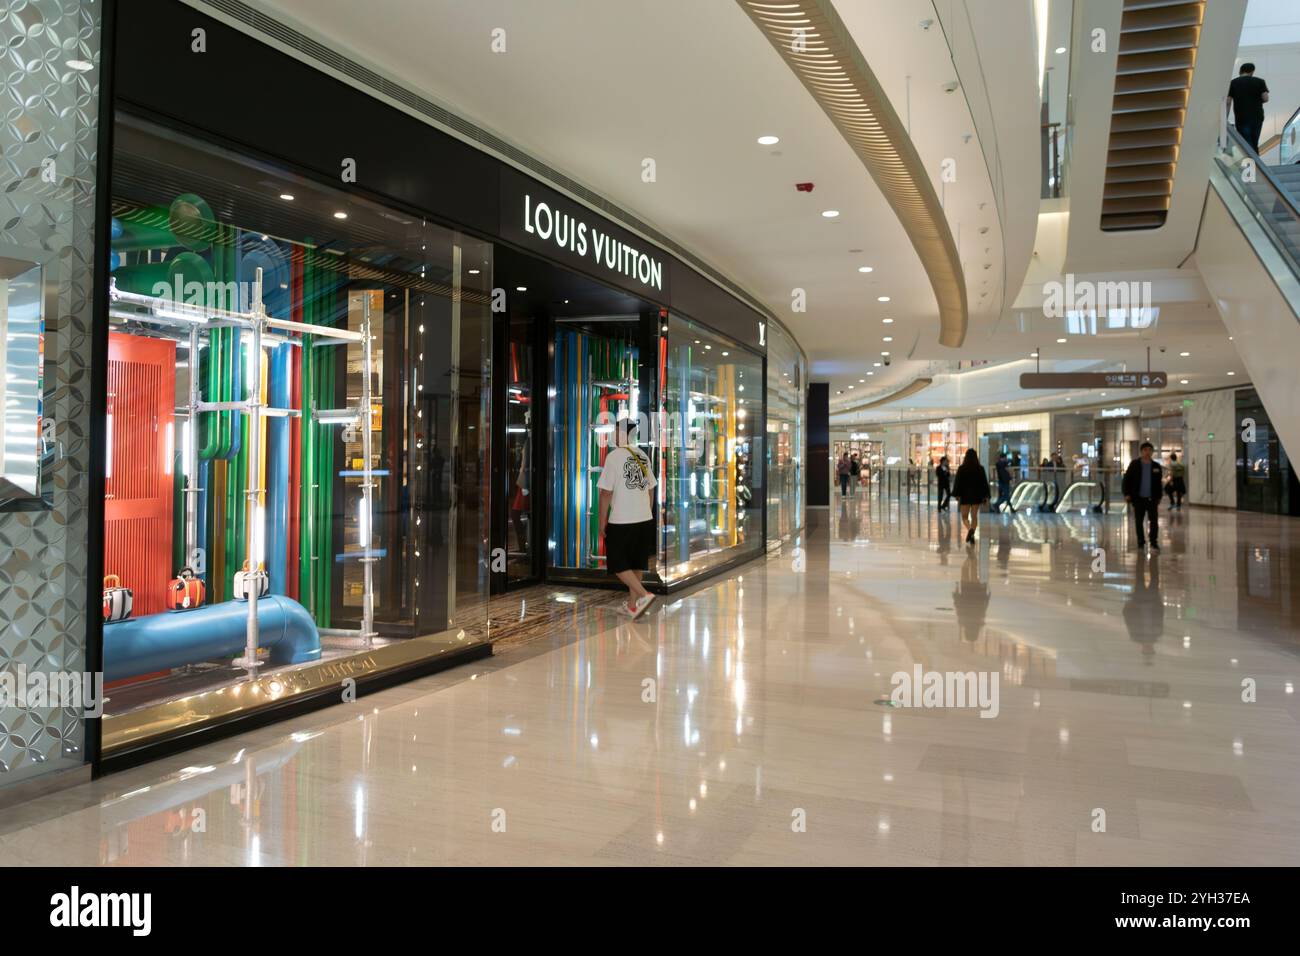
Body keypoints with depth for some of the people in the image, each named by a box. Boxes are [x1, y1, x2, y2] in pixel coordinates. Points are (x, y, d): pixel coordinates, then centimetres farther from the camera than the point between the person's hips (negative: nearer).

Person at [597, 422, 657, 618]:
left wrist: (602, 523, -6)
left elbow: (606, 493, -13)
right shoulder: (643, 456, 8)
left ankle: (644, 595, -11)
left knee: (618, 564, 4)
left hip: (621, 521, -6)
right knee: (636, 563, 15)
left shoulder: (614, 456, -12)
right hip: (645, 520, 6)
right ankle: (632, 605, 21)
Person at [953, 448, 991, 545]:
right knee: (974, 516, 13)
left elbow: (957, 482, -7)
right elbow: (984, 483, 2)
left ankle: (970, 529, -22)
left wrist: (957, 495, -1)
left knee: (964, 516, 6)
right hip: (977, 496, 2)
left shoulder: (961, 469, -7)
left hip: (965, 495, -2)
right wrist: (985, 496, 8)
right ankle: (972, 533, 1)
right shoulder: (980, 468, -1)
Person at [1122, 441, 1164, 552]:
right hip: (1138, 498, 0)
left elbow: (1159, 483, 11)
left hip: (1152, 498, 1)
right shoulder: (1134, 464, 0)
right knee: (1139, 521, 8)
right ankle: (1141, 542, 19)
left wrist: (1158, 497, 8)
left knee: (1154, 521, -4)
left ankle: (1154, 542, 4)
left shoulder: (1156, 466, 5)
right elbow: (1127, 479, 0)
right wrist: (1127, 494, -8)